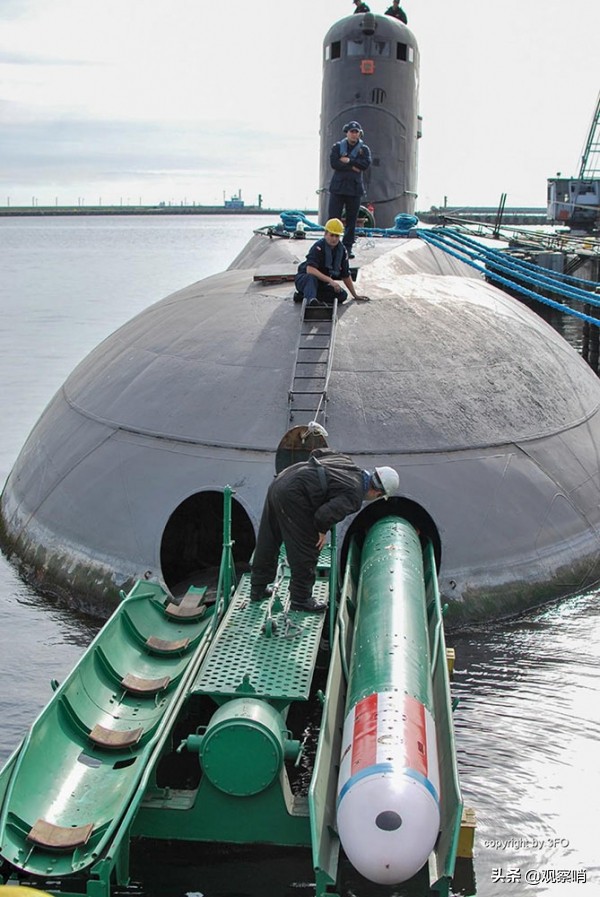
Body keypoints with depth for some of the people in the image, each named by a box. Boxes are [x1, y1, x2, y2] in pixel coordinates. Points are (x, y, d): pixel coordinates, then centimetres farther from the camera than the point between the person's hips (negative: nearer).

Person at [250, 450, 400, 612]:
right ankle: (300, 599, 17)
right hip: (292, 495, -10)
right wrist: (322, 531, -3)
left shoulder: (347, 462, 14)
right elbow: (325, 514, -22)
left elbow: (318, 452, 25)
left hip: (280, 481, 10)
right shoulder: (354, 497, -11)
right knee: (306, 550, 5)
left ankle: (258, 589, 36)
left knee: (267, 543, 21)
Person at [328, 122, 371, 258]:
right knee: (333, 218, -6)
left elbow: (366, 164, -8)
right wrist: (352, 167, -11)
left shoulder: (364, 149, 10)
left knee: (351, 220, 4)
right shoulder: (337, 146, 7)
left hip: (355, 188, 1)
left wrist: (348, 161, -11)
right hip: (338, 187, -1)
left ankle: (348, 247, 10)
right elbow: (333, 163, -9)